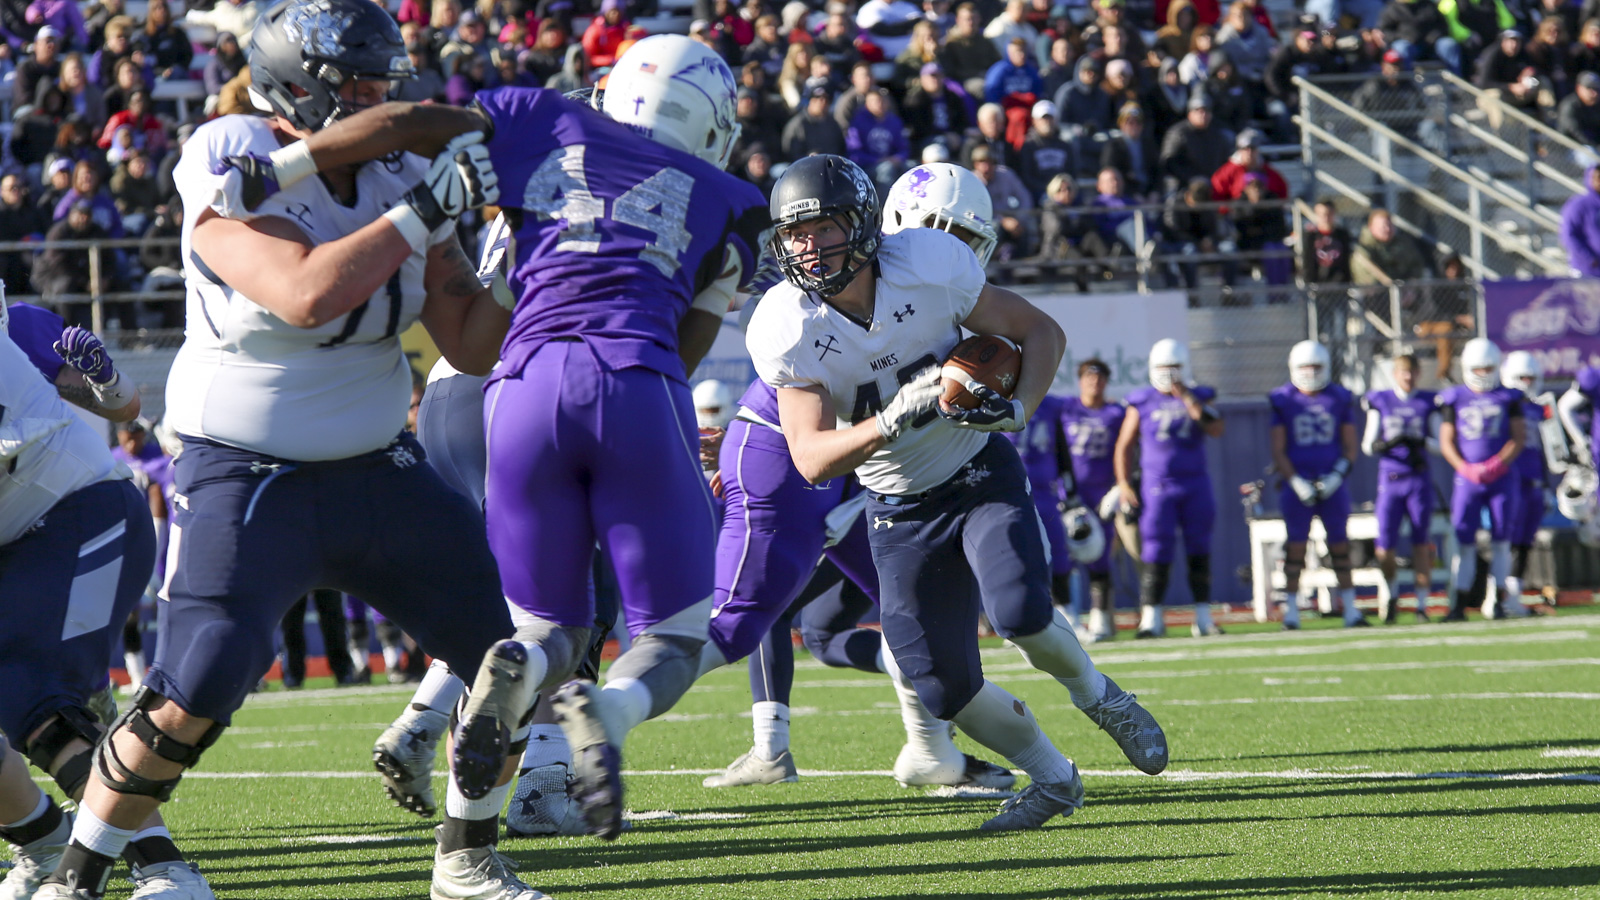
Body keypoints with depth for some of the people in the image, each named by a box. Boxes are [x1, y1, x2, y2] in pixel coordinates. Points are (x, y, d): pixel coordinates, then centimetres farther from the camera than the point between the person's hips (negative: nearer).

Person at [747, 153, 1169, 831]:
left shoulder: (929, 268, -20)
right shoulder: (785, 331, -19)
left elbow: (1041, 332, -6)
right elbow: (812, 459, -25)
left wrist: (1017, 410, -25)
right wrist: (894, 421, -41)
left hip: (981, 472, -2)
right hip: (901, 511, 2)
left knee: (1019, 613, -26)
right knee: (942, 685, -5)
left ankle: (1099, 698, 7)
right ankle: (1052, 780, 20)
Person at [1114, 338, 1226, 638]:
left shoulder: (1199, 398, 7)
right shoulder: (1142, 403, 4)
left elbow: (1216, 429, -10)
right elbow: (1124, 446, 6)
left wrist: (1189, 400, -15)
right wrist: (1124, 485, -3)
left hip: (1195, 485, 2)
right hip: (1157, 487, -2)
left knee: (1199, 552, 4)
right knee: (1156, 553, -9)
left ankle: (1203, 618, 10)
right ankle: (1151, 618, -6)